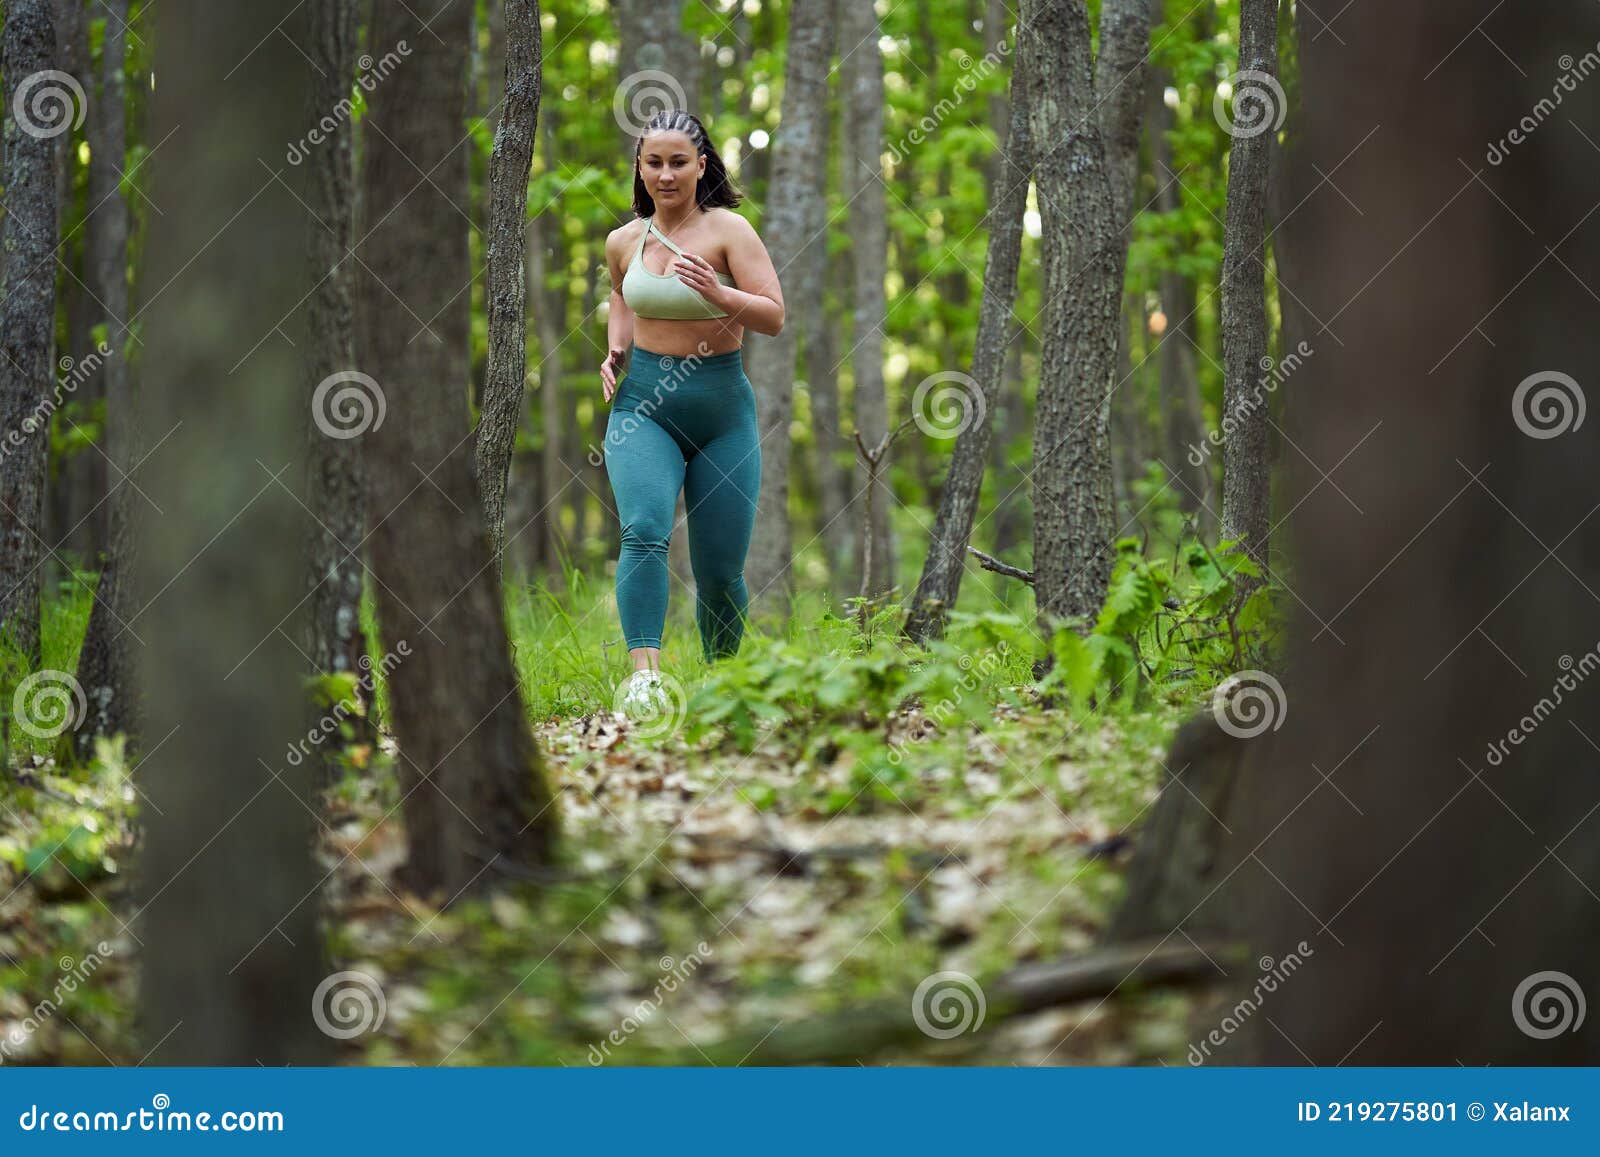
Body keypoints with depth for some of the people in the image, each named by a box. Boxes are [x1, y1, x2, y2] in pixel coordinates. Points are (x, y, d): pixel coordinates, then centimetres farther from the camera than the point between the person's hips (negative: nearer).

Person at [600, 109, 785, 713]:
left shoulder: (728, 230, -6)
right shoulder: (623, 241, 6)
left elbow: (773, 316, -12)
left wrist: (717, 294, -29)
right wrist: (615, 350, 11)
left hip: (721, 408, -2)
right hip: (643, 404, 2)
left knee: (720, 569, 3)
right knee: (645, 531, -25)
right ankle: (644, 674, -34)